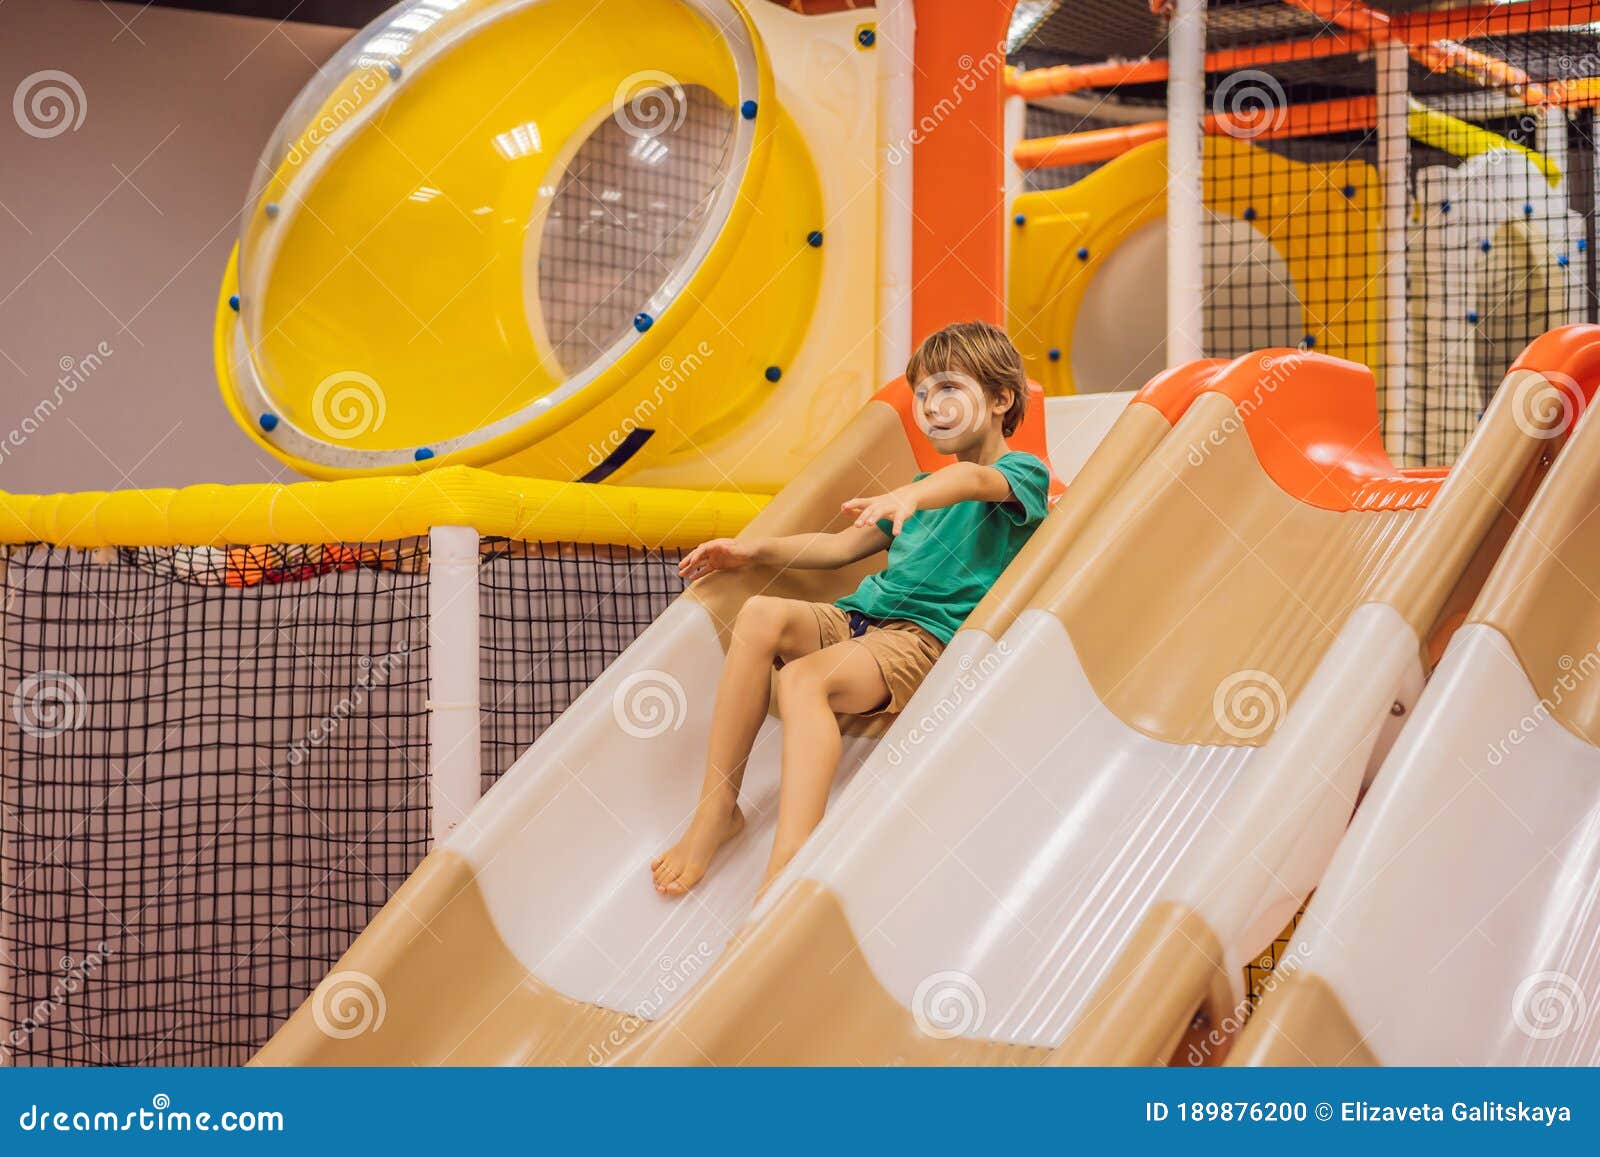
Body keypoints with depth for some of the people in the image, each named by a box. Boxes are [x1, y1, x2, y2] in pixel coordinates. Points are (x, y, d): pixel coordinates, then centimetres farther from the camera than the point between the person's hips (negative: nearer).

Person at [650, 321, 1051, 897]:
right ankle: (716, 809, -23)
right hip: (858, 617, 7)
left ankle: (787, 868, -48)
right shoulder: (929, 485, 31)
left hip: (926, 637, -7)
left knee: (804, 677, -34)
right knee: (761, 614, -24)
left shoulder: (1023, 473, 4)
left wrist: (907, 496, -44)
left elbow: (973, 479, -21)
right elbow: (842, 545, 35)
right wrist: (756, 549, 21)